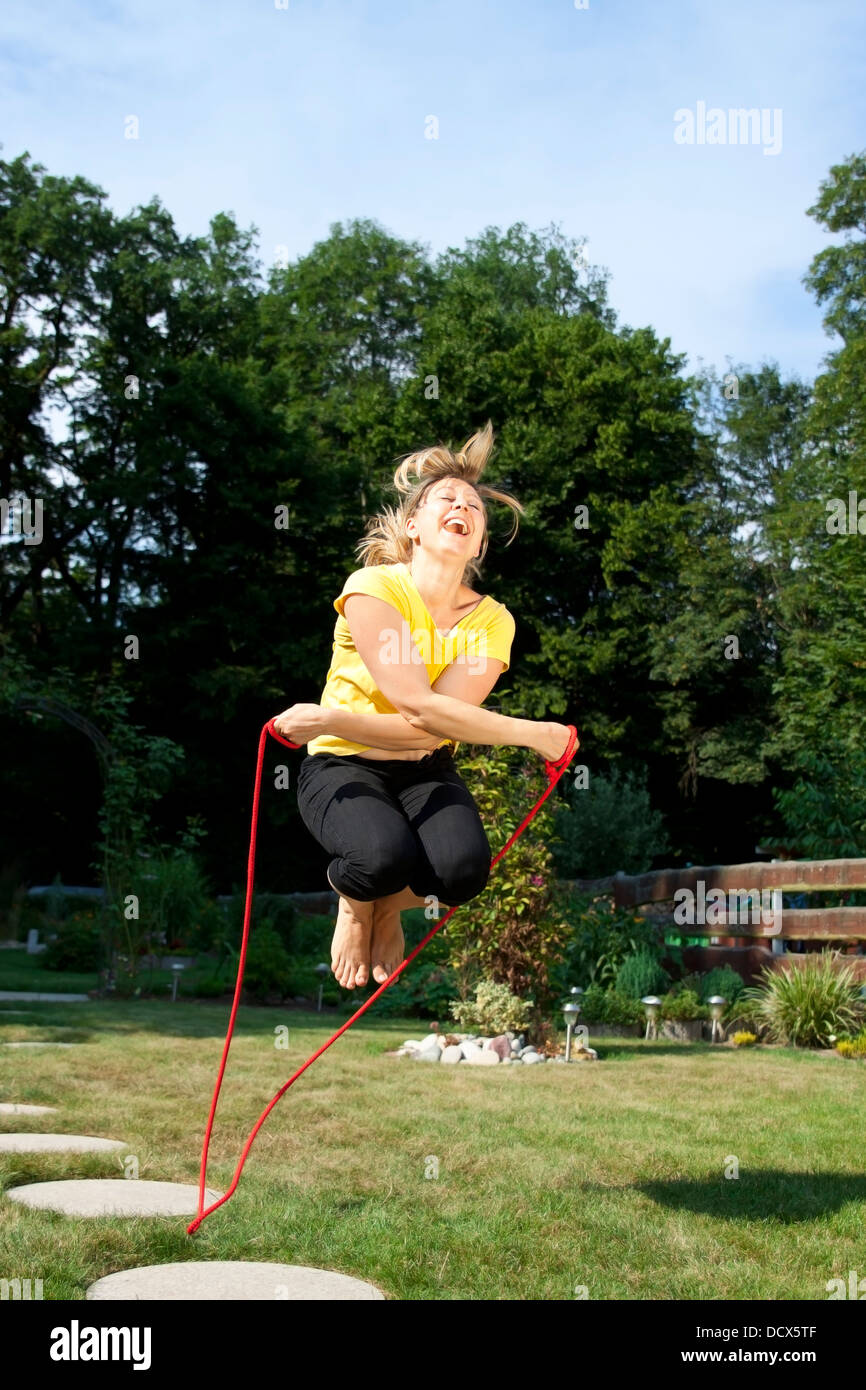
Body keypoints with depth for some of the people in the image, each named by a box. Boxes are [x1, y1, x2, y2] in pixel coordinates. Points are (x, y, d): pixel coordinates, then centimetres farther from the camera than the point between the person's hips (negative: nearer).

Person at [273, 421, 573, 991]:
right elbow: (420, 709, -26)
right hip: (340, 768, -3)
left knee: (463, 868, -29)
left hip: (424, 772, 3)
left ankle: (390, 907, 9)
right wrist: (536, 735, -24)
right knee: (386, 855, -35)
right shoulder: (373, 589, -16)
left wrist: (328, 719, -28)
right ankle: (355, 905, 6)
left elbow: (426, 734, -19)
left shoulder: (491, 622, -6)